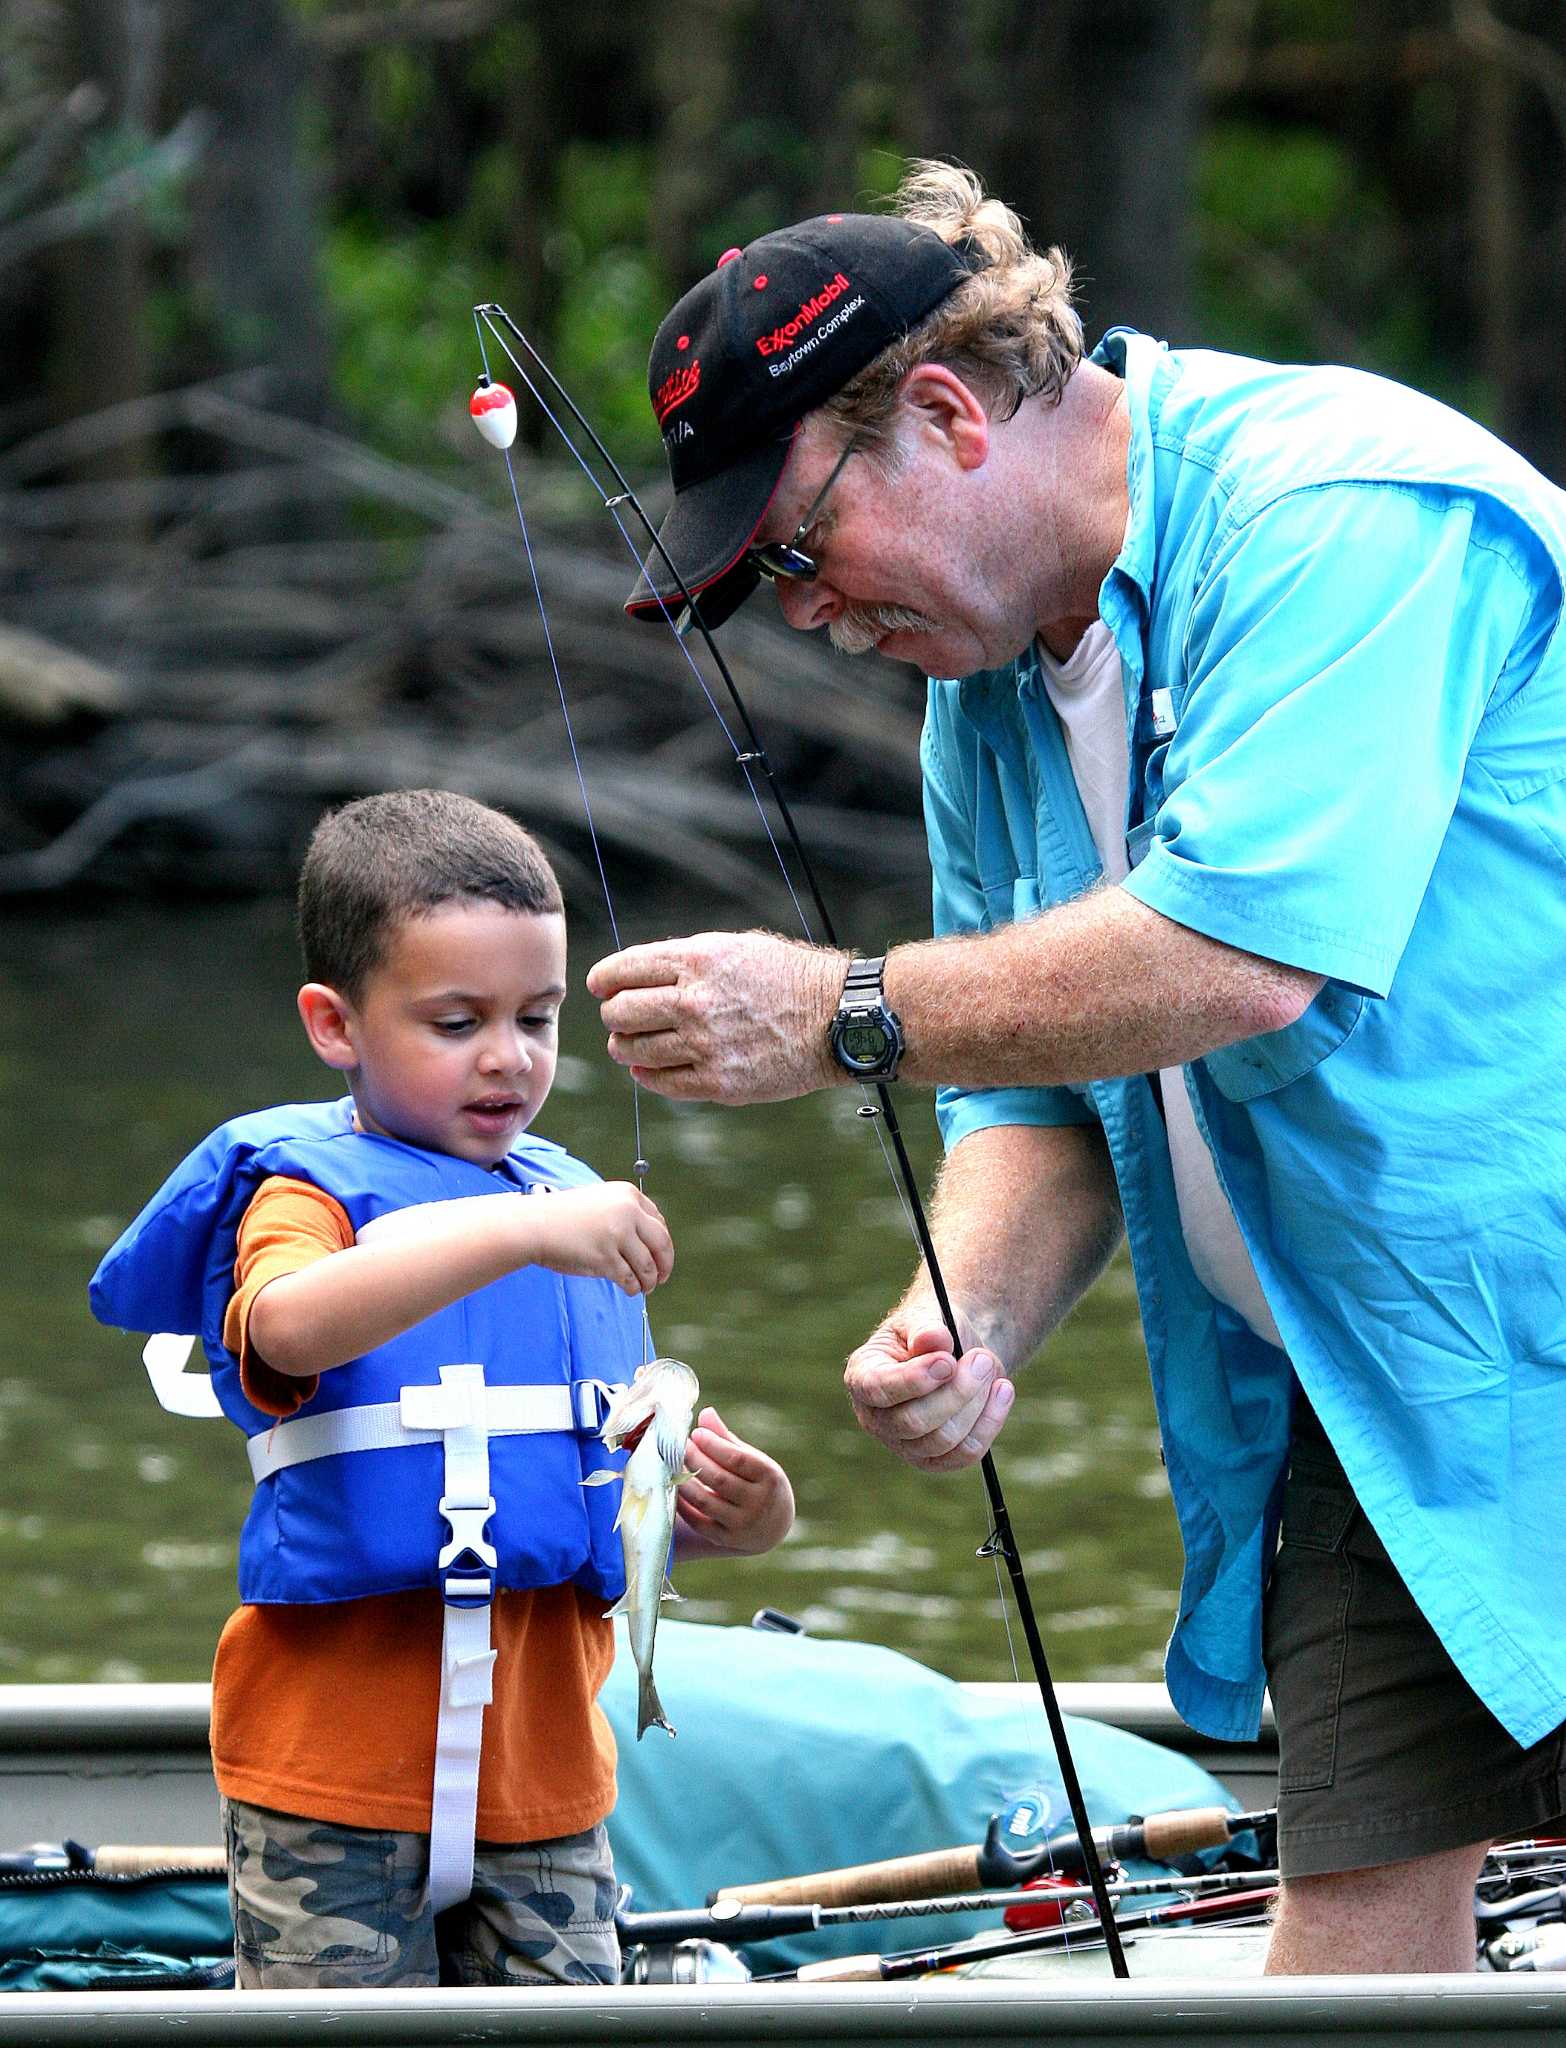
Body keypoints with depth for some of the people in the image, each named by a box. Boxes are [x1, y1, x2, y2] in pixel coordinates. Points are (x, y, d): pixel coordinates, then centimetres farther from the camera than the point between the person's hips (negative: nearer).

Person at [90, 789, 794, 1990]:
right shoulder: (304, 1193, -5)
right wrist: (518, 1233, -37)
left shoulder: (575, 1208, 14)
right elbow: (288, 1325, -31)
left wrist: (731, 1511, -2)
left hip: (544, 1768, 6)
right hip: (336, 1763, -6)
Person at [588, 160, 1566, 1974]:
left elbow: (1241, 953, -27)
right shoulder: (989, 686, 14)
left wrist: (846, 1016, -18)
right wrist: (965, 1324, -6)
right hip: (1350, 1402, 9)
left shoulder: (1332, 509, -17)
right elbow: (1044, 1097, 17)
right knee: (1357, 1897, 1)